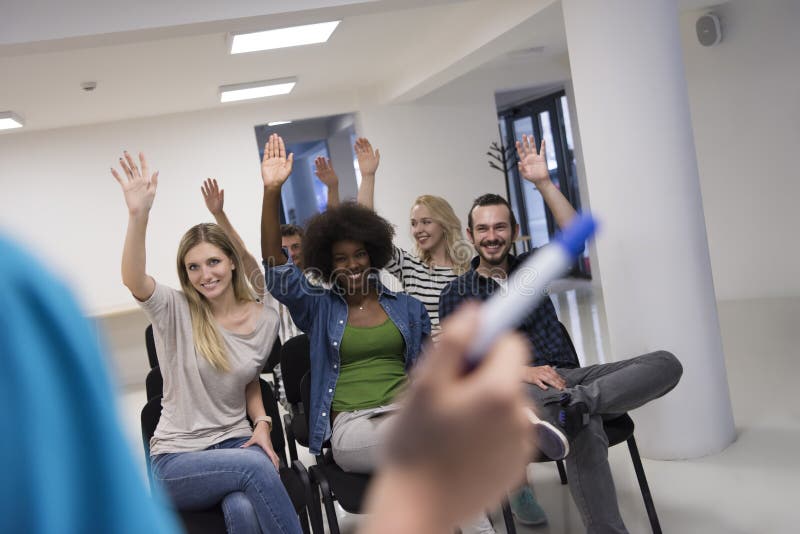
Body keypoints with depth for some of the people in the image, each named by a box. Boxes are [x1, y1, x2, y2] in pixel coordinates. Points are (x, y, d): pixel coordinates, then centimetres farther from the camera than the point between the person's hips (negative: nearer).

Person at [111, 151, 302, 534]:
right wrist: (138, 215, -45)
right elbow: (133, 280, -30)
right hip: (176, 458, -2)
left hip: (235, 442, 2)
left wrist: (262, 423, -1)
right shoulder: (175, 312, -8)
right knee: (256, 467, -34)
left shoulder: (265, 319, 2)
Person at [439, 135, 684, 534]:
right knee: (584, 428, -40)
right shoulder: (456, 295, 9)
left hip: (567, 374, 5)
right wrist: (521, 370, -16)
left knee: (665, 364, -20)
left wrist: (543, 183, -7)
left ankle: (576, 401, -41)